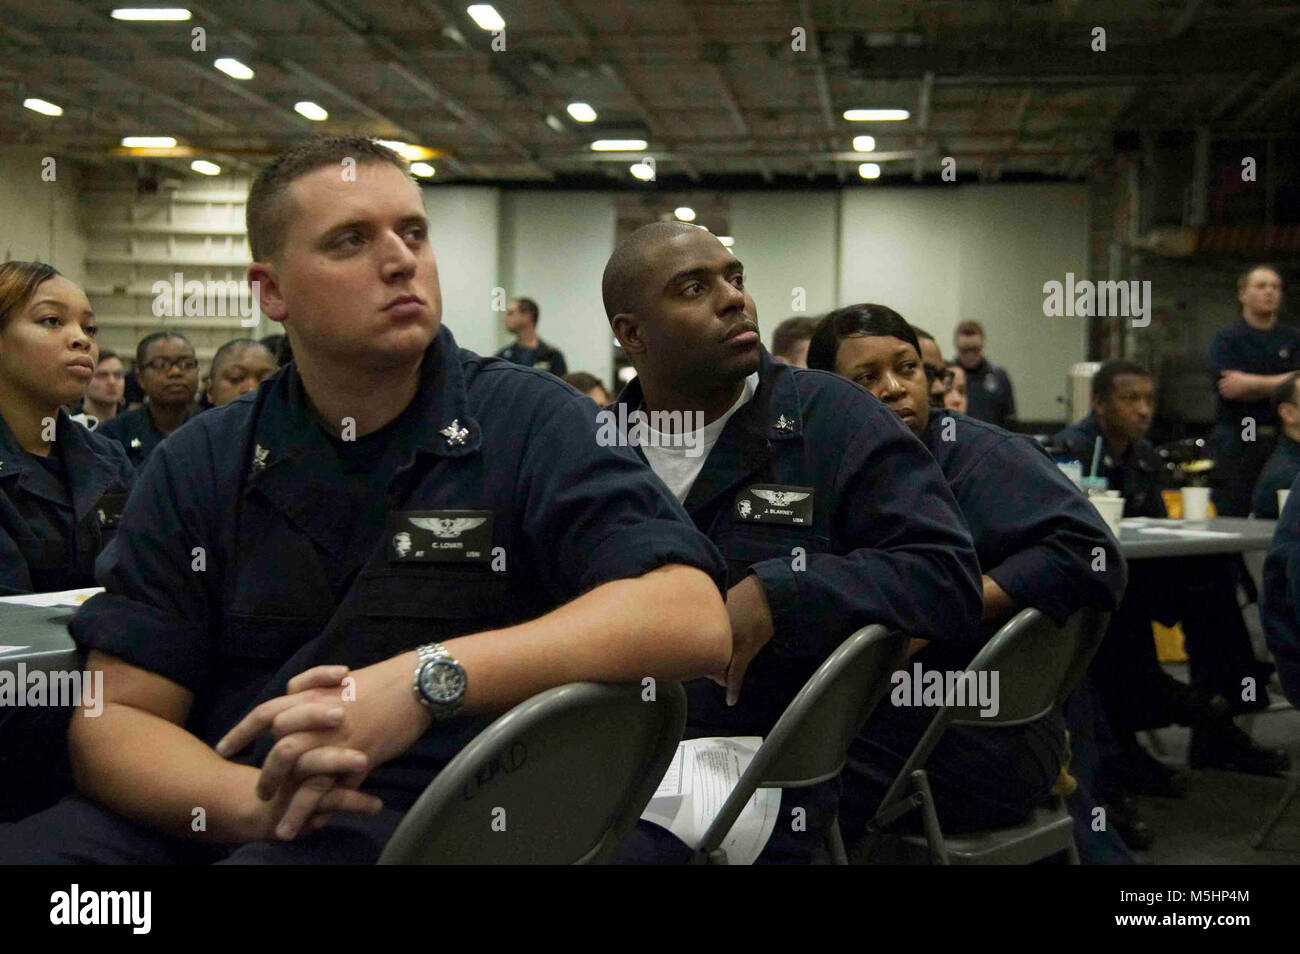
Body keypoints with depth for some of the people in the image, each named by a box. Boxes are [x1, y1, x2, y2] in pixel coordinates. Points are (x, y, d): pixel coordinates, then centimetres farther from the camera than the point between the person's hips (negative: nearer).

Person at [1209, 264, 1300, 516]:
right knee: (1230, 516, -4)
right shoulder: (1226, 340, 5)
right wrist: (1279, 385, -6)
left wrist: (1251, 383, -7)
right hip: (1237, 441, -2)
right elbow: (1229, 389, -10)